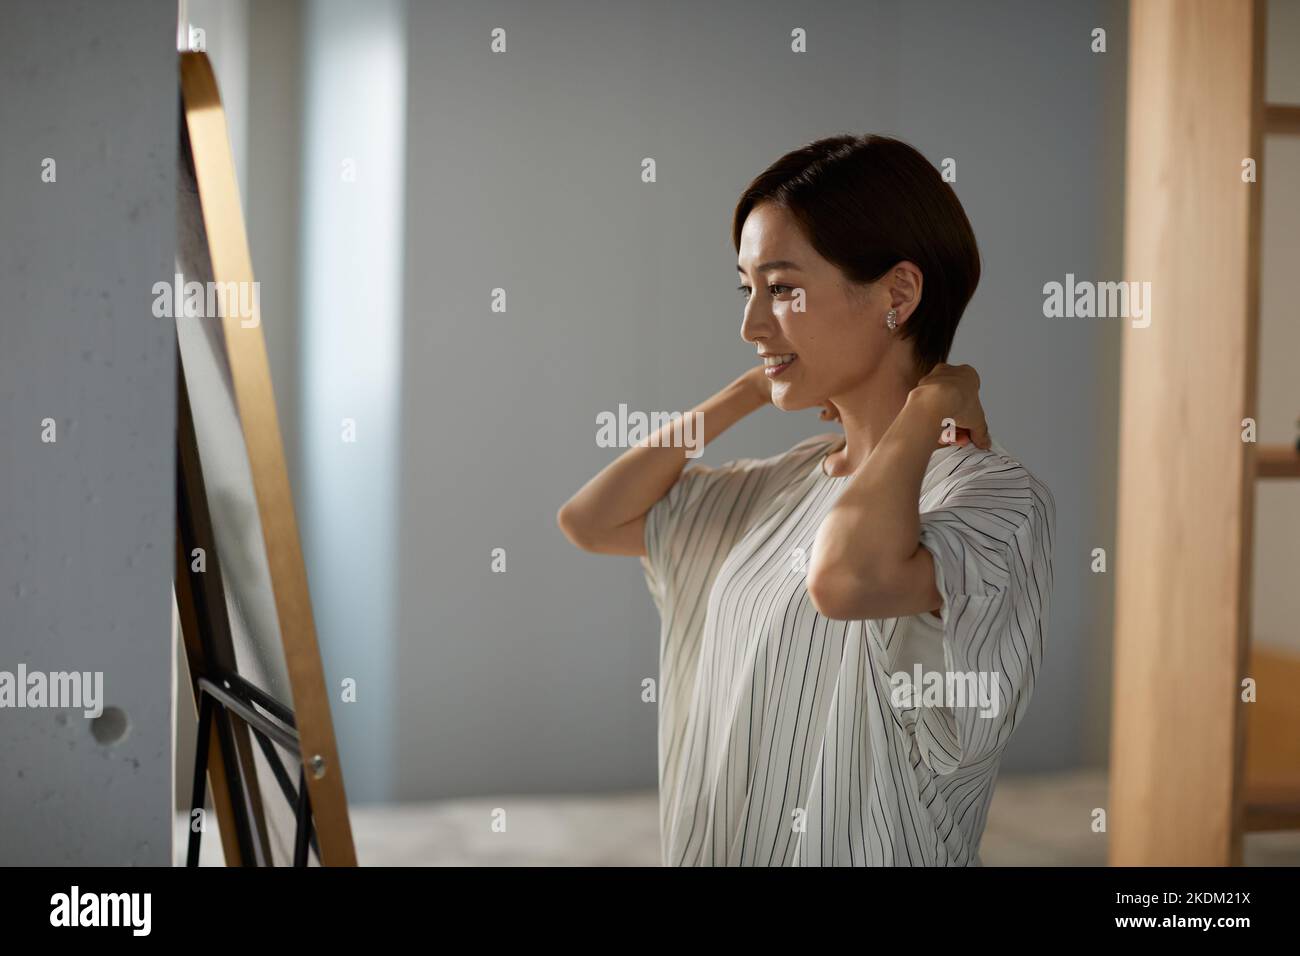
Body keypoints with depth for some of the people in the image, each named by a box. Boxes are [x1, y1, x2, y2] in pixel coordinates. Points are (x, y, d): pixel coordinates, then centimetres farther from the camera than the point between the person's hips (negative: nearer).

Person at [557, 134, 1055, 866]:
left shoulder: (999, 499, -19)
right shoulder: (787, 482, 5)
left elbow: (847, 579, -38)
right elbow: (589, 521, 8)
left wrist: (932, 403, -22)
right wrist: (749, 392, 4)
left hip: (876, 850, -7)